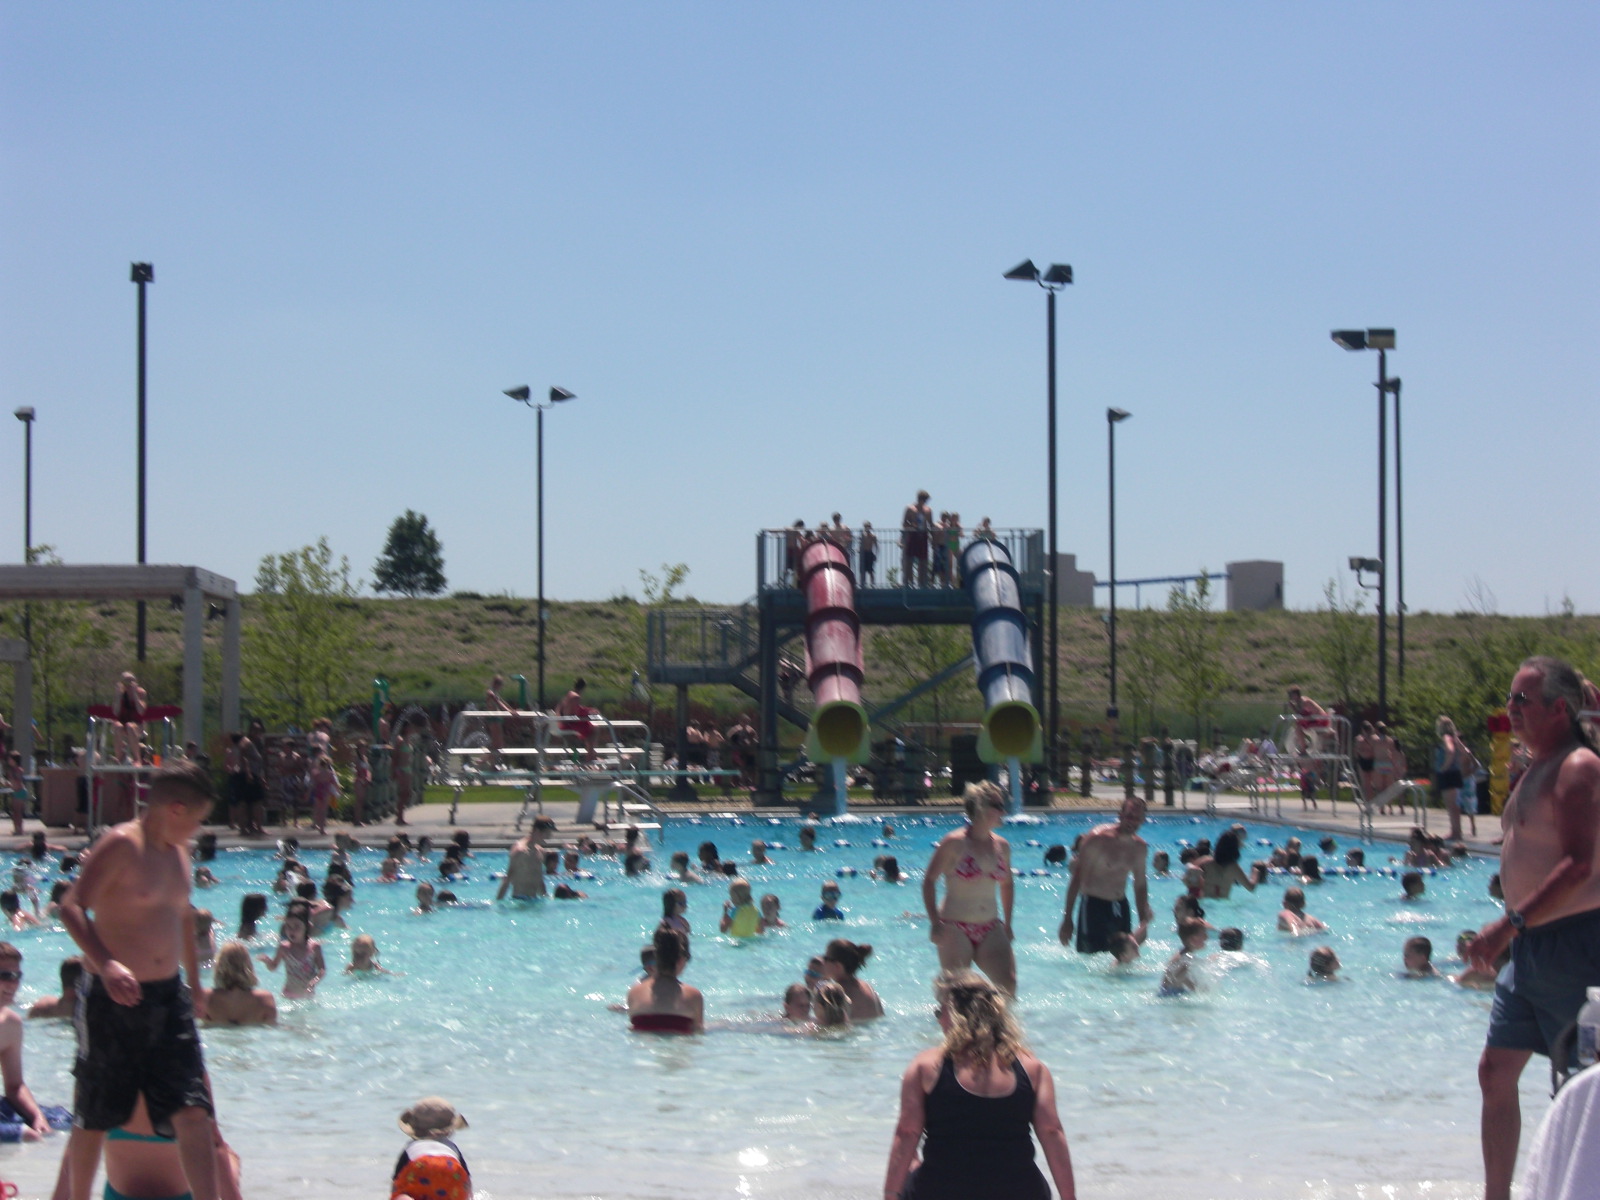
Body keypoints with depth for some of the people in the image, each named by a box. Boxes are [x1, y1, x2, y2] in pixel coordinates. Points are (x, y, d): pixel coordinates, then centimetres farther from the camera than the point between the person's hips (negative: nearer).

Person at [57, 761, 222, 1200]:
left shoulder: (178, 852, 12)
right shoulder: (121, 845, -12)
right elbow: (73, 907, -21)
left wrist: (195, 984, 32)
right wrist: (106, 963, -35)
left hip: (168, 998, 7)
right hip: (115, 999, -6)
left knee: (194, 1113, -4)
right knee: (94, 1118, 6)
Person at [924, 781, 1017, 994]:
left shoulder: (1002, 846, 8)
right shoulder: (954, 843, -9)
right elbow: (929, 880, -7)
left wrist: (1007, 924, 18)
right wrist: (935, 923, -13)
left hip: (990, 929, 5)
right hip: (956, 929, -5)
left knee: (1008, 984, -8)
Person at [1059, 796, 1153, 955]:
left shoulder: (1140, 847, 6)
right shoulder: (1098, 838, -13)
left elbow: (1140, 885, 18)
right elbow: (1077, 879, -10)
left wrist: (1144, 922, 13)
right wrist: (1067, 919, -12)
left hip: (1121, 907, 6)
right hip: (1094, 905, -6)